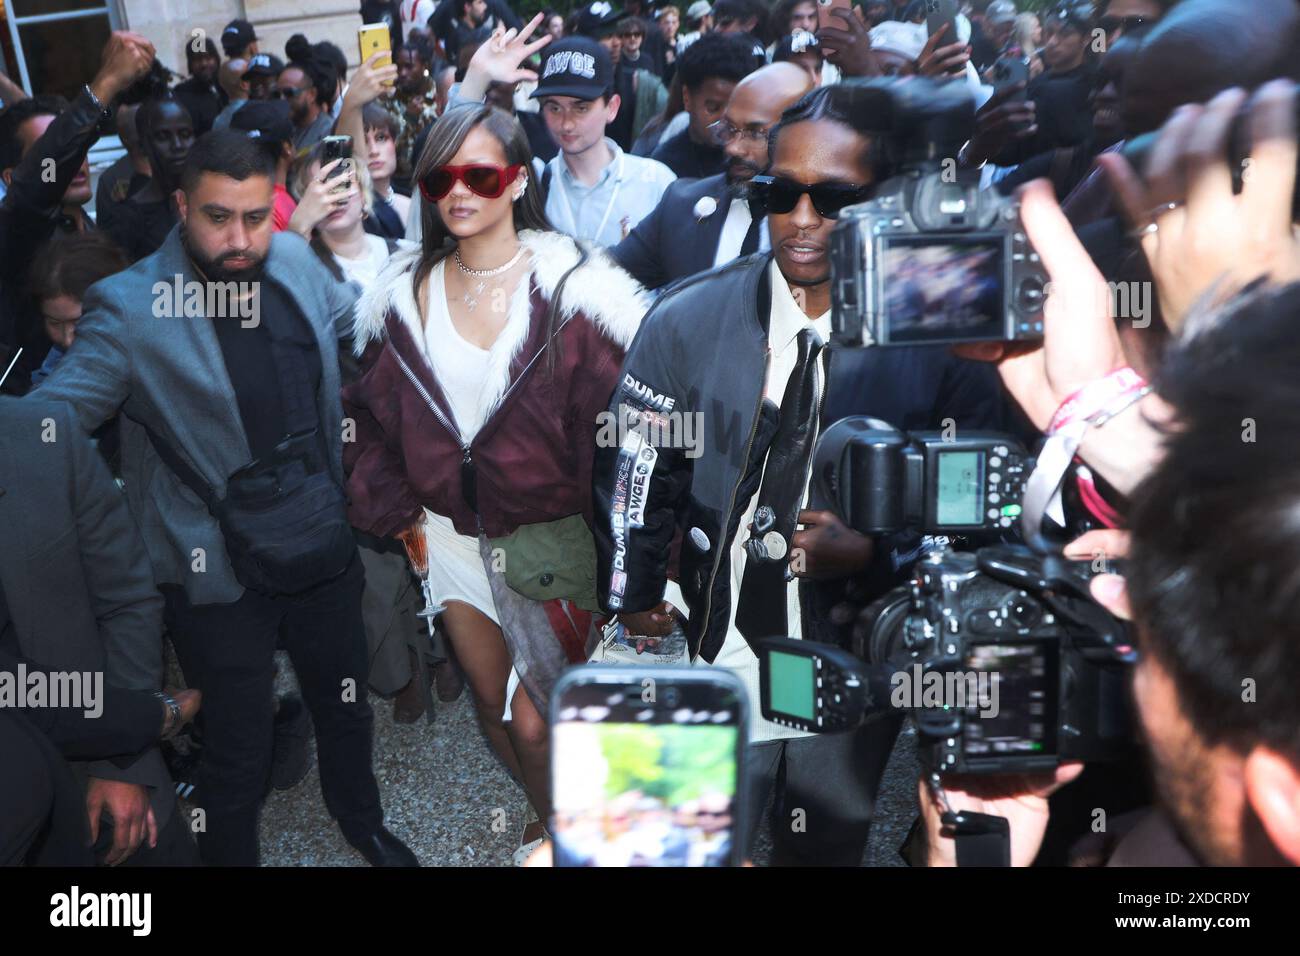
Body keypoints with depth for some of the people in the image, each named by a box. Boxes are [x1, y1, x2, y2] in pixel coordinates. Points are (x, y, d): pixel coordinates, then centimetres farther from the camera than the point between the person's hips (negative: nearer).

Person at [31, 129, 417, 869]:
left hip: (324, 549, 5)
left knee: (346, 704, 25)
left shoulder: (296, 262, -2)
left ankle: (364, 825, 53)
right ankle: (234, 855, 41)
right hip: (222, 575, -5)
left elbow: (362, 321, 17)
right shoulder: (129, 308, -18)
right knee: (239, 753, 12)